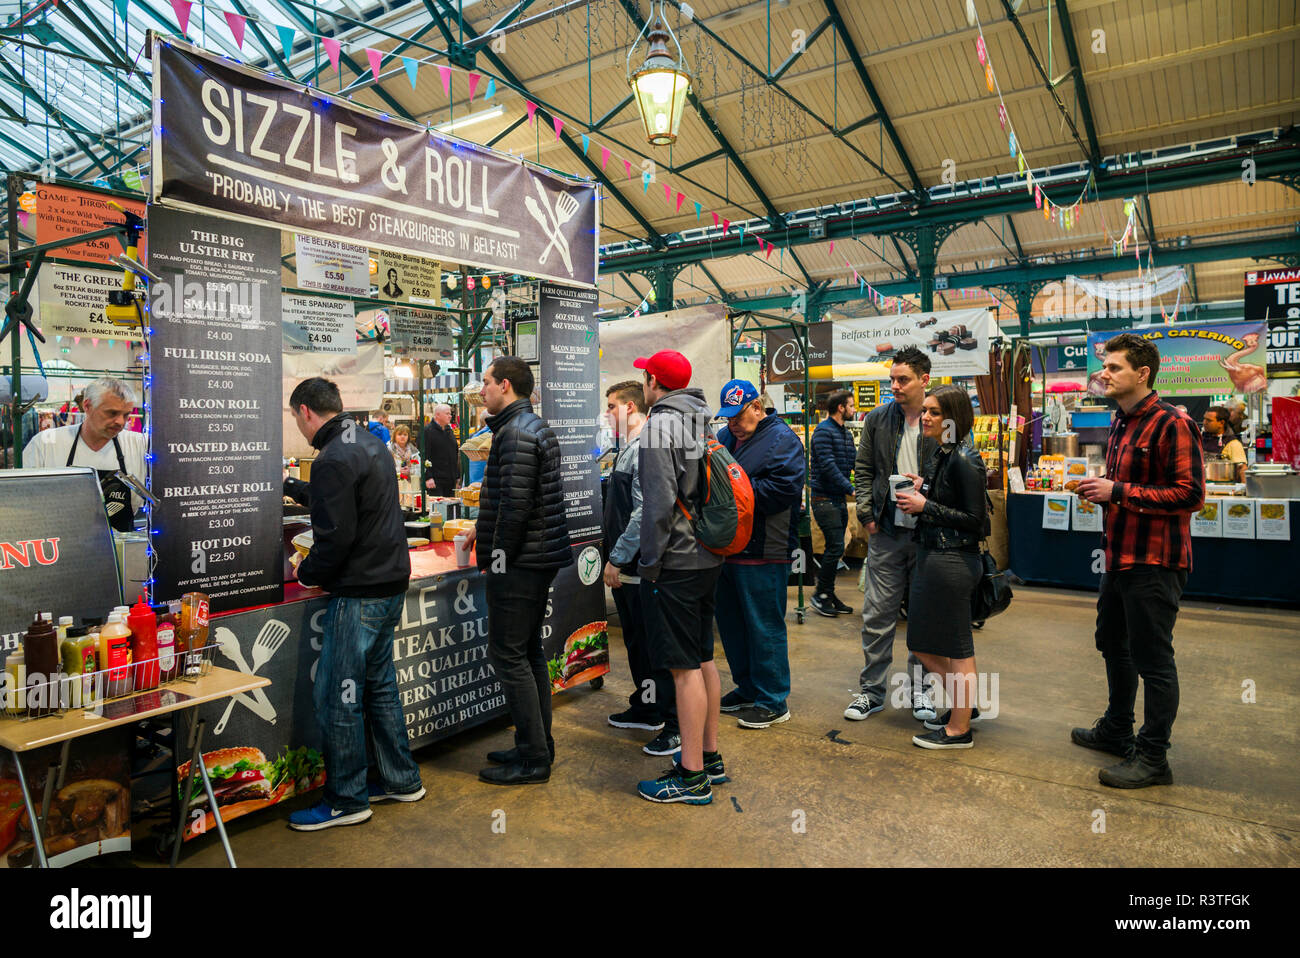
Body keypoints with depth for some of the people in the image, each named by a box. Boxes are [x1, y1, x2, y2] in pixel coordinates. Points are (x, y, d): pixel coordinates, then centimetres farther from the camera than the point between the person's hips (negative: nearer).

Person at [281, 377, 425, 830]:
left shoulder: (333, 460, -18)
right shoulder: (371, 443, 12)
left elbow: (335, 537, -21)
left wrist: (307, 571, -3)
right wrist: (292, 487, 36)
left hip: (359, 593, -10)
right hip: (391, 584, 10)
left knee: (336, 694, 2)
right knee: (379, 683, 18)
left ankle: (346, 799, 14)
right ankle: (401, 779, 28)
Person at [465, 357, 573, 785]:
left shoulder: (516, 434, -16)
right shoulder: (537, 427, 17)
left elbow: (517, 504, -23)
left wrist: (498, 555, -15)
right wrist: (486, 527, 18)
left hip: (518, 562, -11)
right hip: (540, 557, 11)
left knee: (508, 654, -4)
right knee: (529, 652, 16)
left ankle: (533, 758, 3)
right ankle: (538, 745, 26)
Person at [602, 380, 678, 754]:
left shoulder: (646, 449, -18)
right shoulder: (629, 448, 15)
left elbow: (644, 513, -24)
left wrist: (617, 558, -20)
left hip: (642, 566, -10)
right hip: (628, 567, 10)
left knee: (656, 645, -3)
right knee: (636, 640, 20)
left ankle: (675, 726, 7)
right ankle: (645, 708, 34)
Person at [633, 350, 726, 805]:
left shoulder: (660, 422, -13)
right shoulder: (703, 421, 13)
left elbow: (660, 500, -19)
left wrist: (649, 562, -13)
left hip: (676, 561, -9)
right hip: (708, 557, 9)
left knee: (685, 667, -3)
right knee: (703, 658, 17)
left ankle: (692, 776, 6)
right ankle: (710, 756, 29)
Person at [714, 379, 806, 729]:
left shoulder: (781, 439, -9)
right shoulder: (725, 436, 15)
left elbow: (784, 488, -21)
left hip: (762, 555, -8)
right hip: (726, 549, 8)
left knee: (765, 627, 0)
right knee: (731, 622, 17)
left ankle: (773, 702, 13)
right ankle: (747, 688, 34)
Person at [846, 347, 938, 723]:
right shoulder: (877, 420, 6)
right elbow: (863, 469, 11)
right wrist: (866, 512, 1)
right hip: (887, 532, 2)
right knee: (878, 614, 6)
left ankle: (920, 690, 26)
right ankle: (871, 691, 18)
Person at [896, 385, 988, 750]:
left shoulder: (965, 461, -16)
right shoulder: (941, 454, 11)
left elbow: (975, 520, -18)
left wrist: (926, 506, -17)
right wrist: (922, 490, 2)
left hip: (952, 563, -10)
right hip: (931, 556, 10)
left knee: (956, 649, 4)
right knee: (923, 644, 17)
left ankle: (959, 728, 19)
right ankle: (963, 705, 35)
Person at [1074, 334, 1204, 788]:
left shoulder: (1171, 424, -16)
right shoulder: (1120, 425, 14)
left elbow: (1190, 495, -22)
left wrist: (1118, 491, -22)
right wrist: (1099, 490, 7)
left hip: (1154, 561, -10)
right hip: (1120, 555, 10)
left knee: (1152, 658, 0)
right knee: (1113, 644, 21)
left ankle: (1152, 758, 13)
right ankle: (1116, 730, 39)